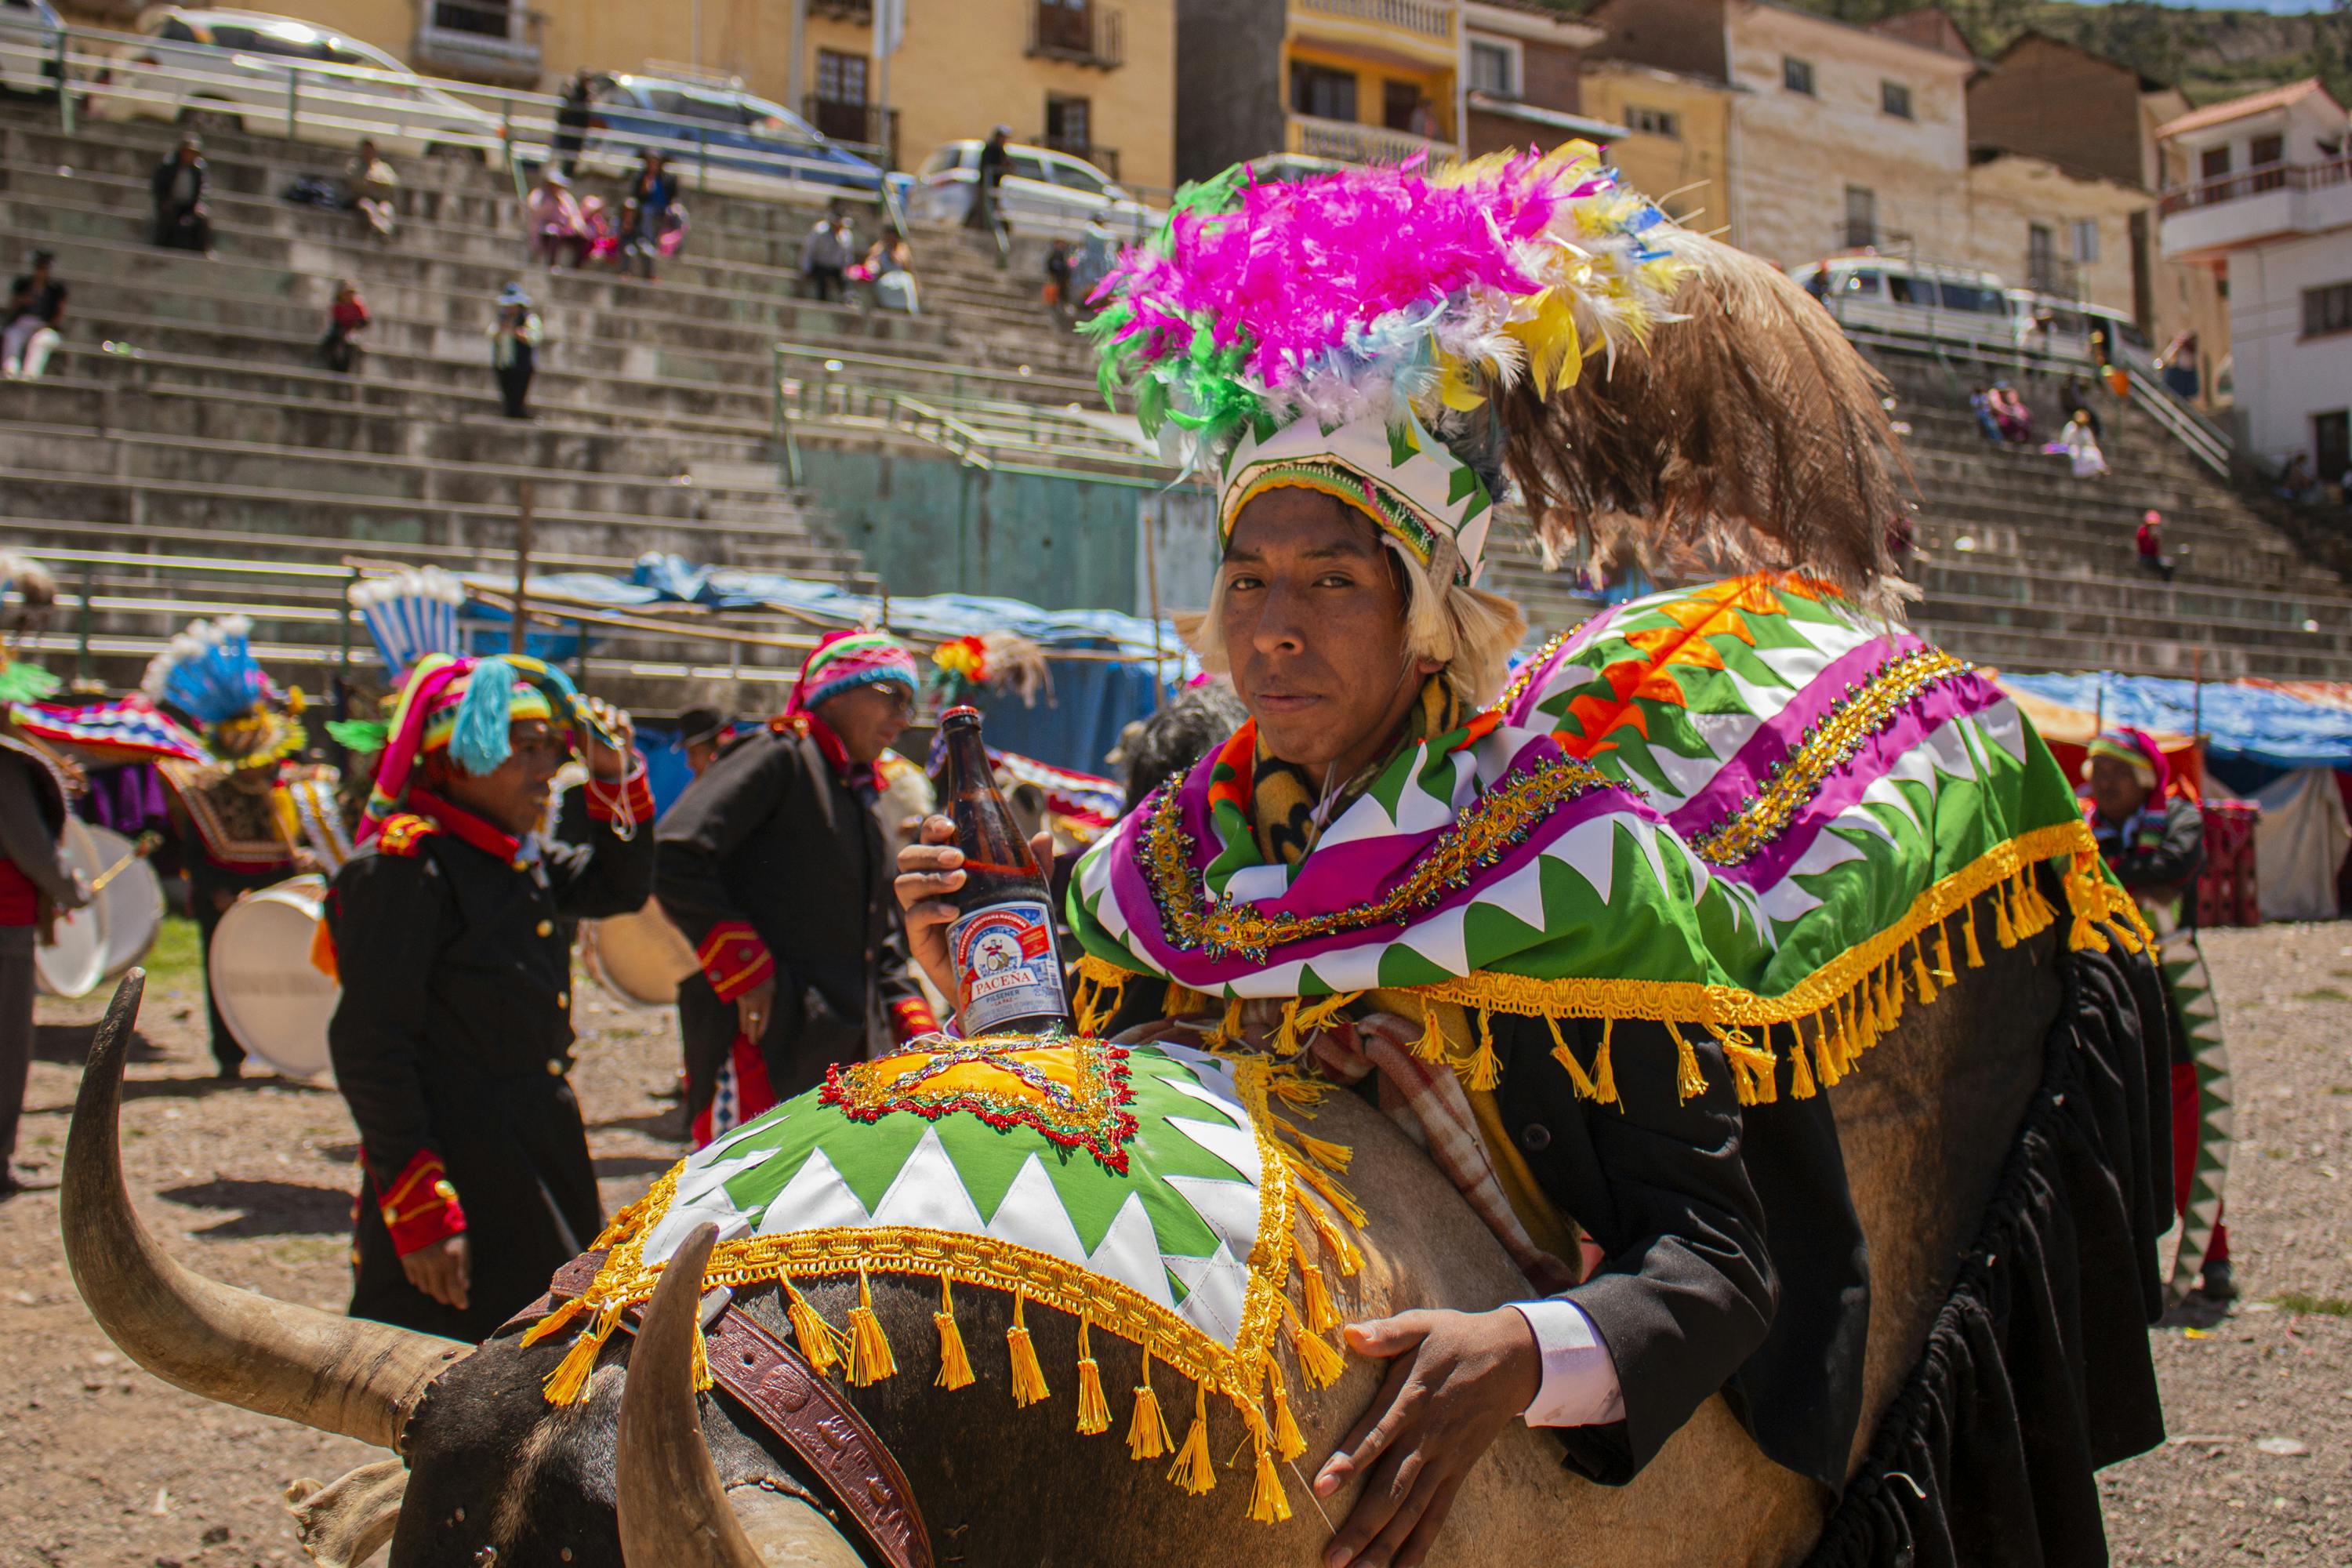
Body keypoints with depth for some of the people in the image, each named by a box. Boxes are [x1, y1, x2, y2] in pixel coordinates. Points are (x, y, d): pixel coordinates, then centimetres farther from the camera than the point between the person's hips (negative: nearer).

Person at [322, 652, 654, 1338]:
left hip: (543, 1171, 9)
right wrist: (420, 1215, -21)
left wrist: (613, 775, 10)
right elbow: (369, 1053, -19)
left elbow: (618, 887, 27)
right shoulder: (402, 869, -17)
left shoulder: (525, 860, 9)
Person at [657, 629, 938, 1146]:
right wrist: (746, 973, -17)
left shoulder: (860, 802, 24)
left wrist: (922, 1036, 15)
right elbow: (672, 859, -17)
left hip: (848, 1059, 9)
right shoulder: (777, 756, -3)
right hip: (762, 1053, -9)